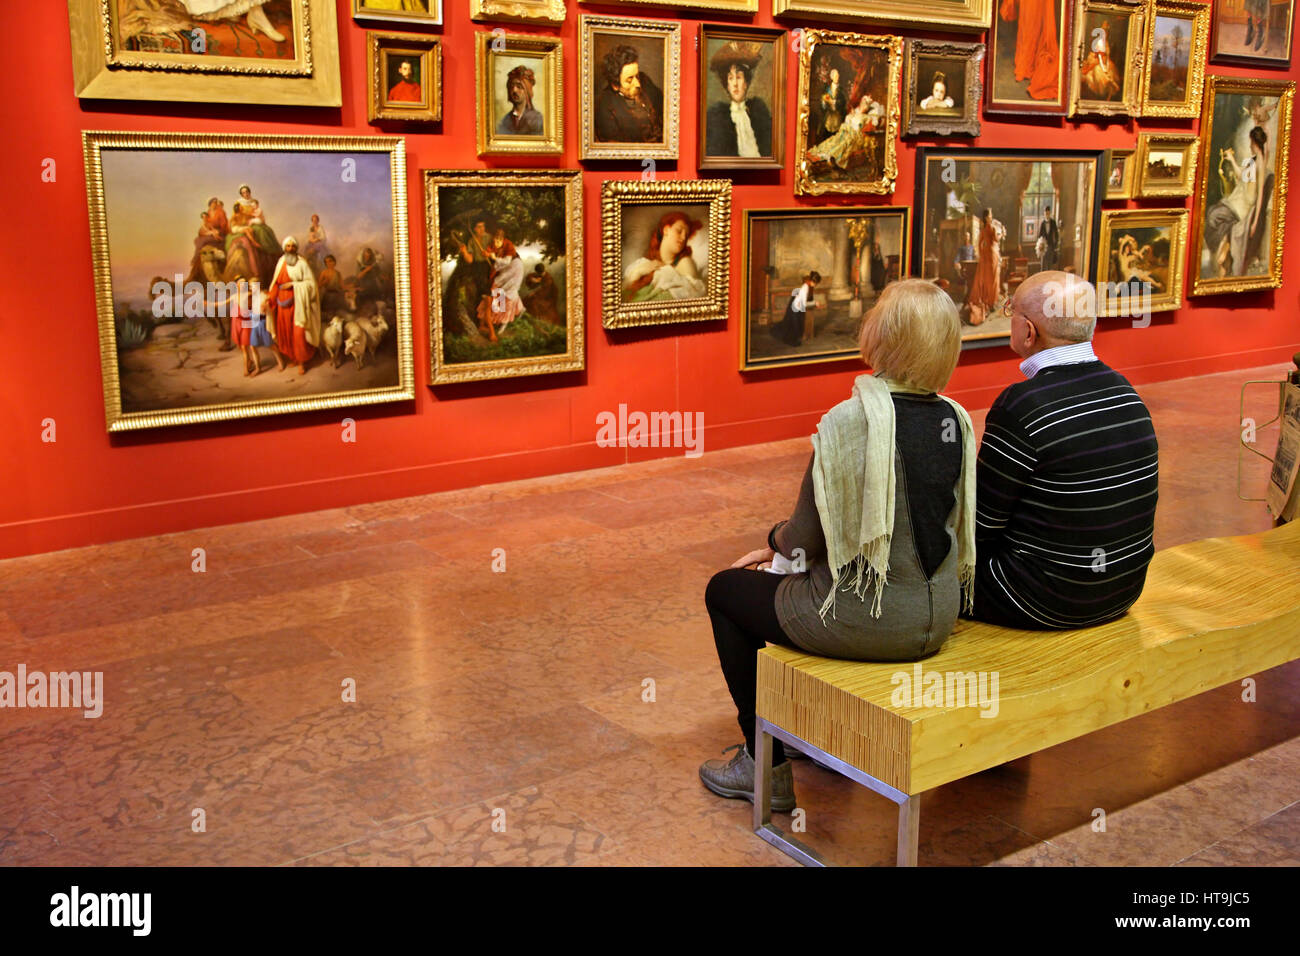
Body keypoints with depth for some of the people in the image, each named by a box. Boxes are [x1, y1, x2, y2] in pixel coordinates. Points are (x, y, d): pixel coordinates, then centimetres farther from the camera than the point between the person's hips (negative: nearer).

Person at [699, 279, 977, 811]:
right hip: (937, 617, 7)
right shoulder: (955, 420, -1)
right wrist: (787, 548, 17)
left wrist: (777, 538, 11)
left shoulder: (848, 423, -22)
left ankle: (765, 765, 23)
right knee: (783, 574, 32)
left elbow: (806, 538, -14)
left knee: (725, 590, 18)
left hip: (866, 621, -7)